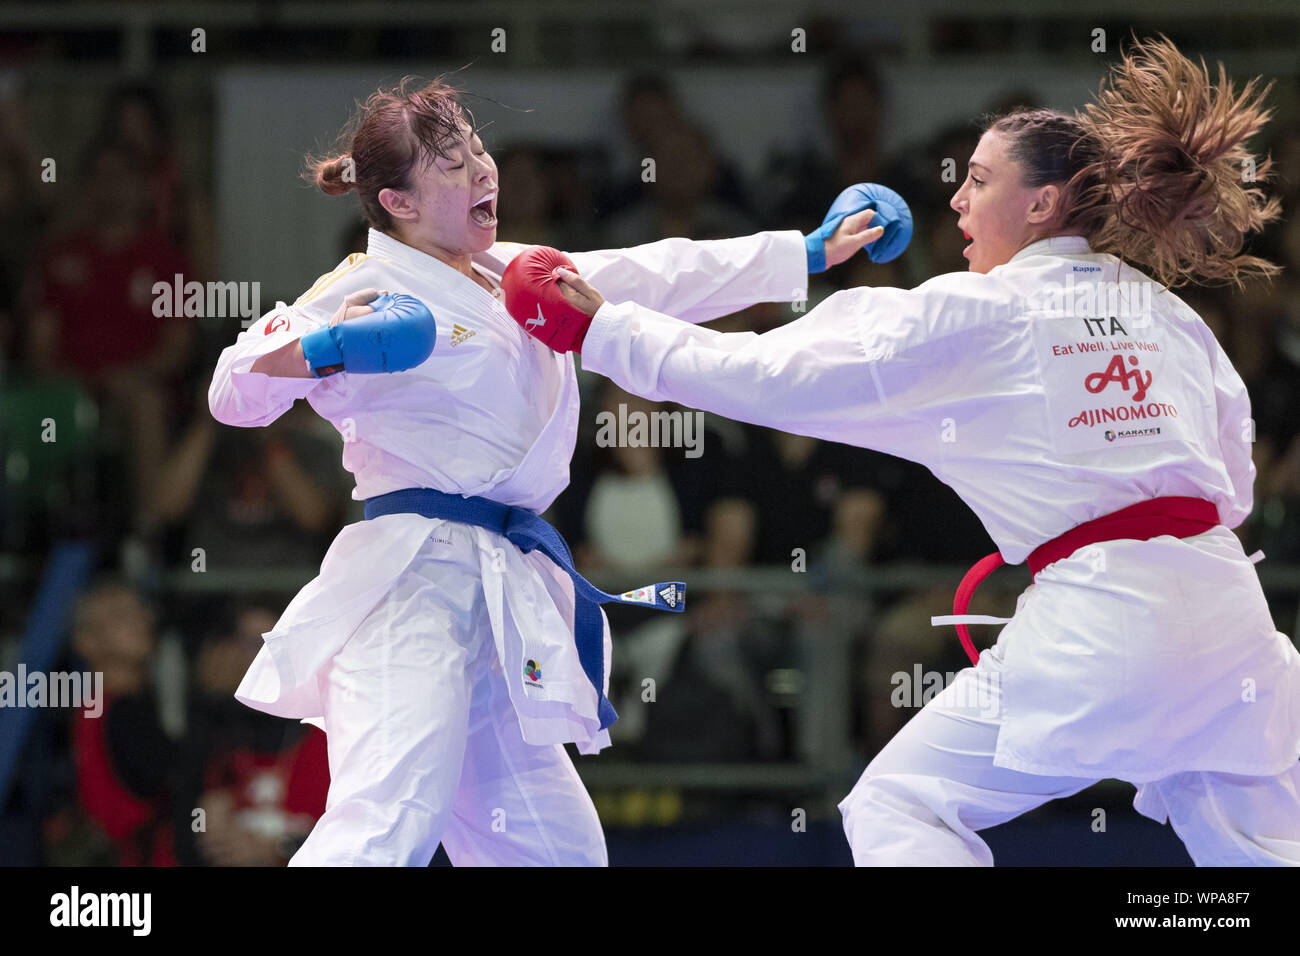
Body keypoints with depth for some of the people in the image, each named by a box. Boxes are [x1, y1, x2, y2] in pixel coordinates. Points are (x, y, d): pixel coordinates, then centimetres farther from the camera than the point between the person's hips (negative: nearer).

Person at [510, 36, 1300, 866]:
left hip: (1094, 629, -6)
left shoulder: (969, 316, -1)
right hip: (1229, 623, 6)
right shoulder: (1170, 316, 15)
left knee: (899, 810, 7)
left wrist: (606, 329, 6)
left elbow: (768, 375, 0)